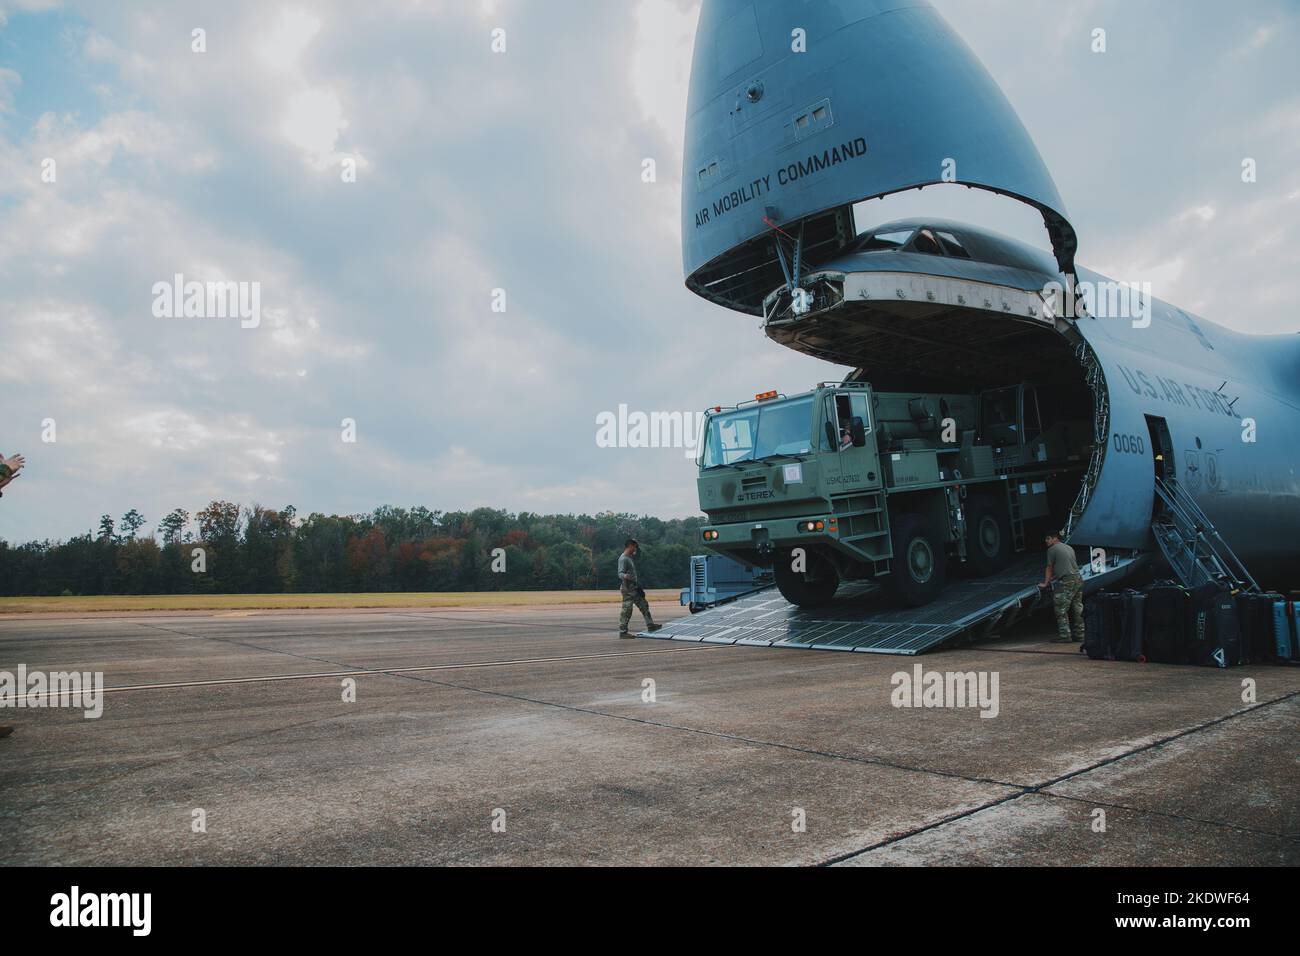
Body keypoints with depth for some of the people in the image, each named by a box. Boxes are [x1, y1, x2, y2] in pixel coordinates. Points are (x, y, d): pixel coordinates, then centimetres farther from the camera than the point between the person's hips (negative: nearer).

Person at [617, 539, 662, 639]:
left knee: (643, 605, 14)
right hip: (627, 588, -11)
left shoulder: (629, 558, 17)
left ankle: (650, 625, 20)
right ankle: (623, 632, -3)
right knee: (627, 610, -7)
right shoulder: (623, 559, -15)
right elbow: (620, 573, -23)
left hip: (634, 588, 11)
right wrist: (625, 576, -46)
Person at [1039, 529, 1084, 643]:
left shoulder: (1052, 549, -2)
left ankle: (1064, 635, -8)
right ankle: (1079, 634, 17)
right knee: (1077, 609, 12)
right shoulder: (1069, 547, 22)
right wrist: (1052, 578, 33)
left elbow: (1049, 568, 3)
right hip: (1078, 579, 9)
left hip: (1067, 582, -9)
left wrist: (1045, 583, 11)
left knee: (1061, 610, -5)